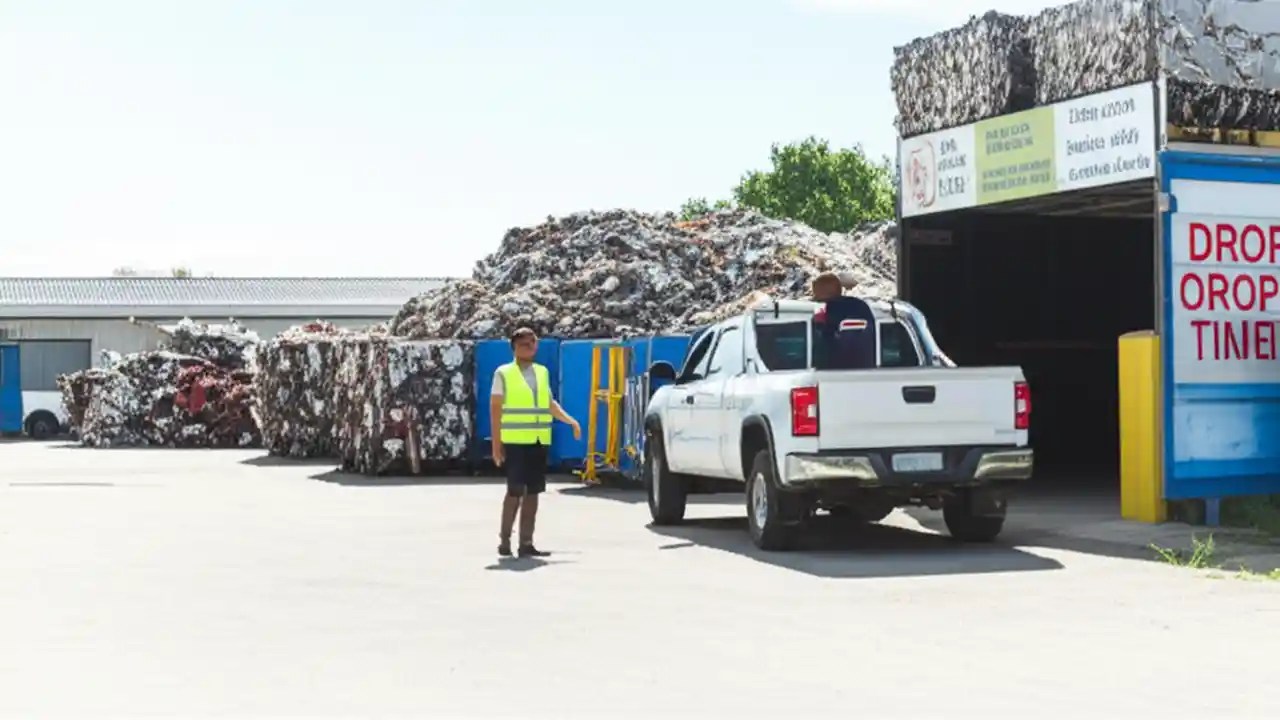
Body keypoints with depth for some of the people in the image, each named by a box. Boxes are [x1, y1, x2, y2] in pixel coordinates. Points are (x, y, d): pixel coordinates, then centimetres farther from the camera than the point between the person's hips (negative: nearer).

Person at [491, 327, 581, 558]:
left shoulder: (543, 372, 14)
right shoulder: (504, 373, -1)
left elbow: (550, 403, 21)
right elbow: (495, 409, -3)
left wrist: (570, 421, 7)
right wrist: (496, 443, -8)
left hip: (539, 442, 5)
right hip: (515, 441, -5)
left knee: (532, 492, 5)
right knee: (515, 491, -7)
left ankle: (526, 543, 10)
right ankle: (504, 540, 4)